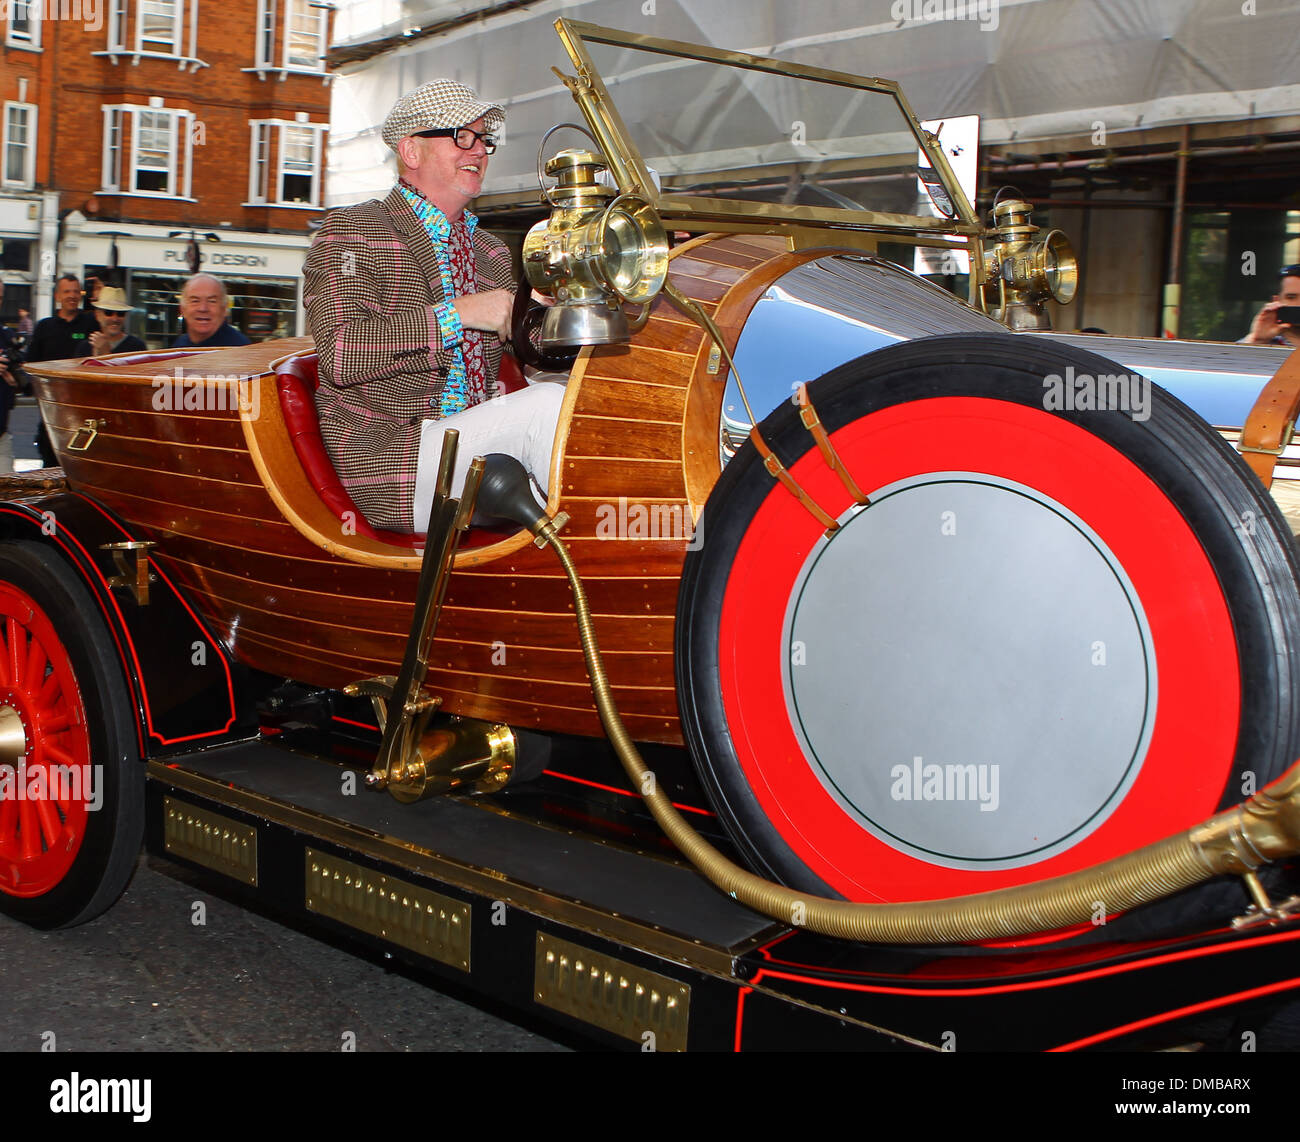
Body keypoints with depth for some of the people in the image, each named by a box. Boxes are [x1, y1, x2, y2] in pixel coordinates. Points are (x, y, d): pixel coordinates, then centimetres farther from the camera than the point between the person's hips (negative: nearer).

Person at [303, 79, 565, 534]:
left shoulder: (491, 251, 21)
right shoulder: (350, 232, -1)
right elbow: (338, 352, -17)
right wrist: (457, 313, -21)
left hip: (475, 454, 7)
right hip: (385, 464, -6)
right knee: (546, 404, -24)